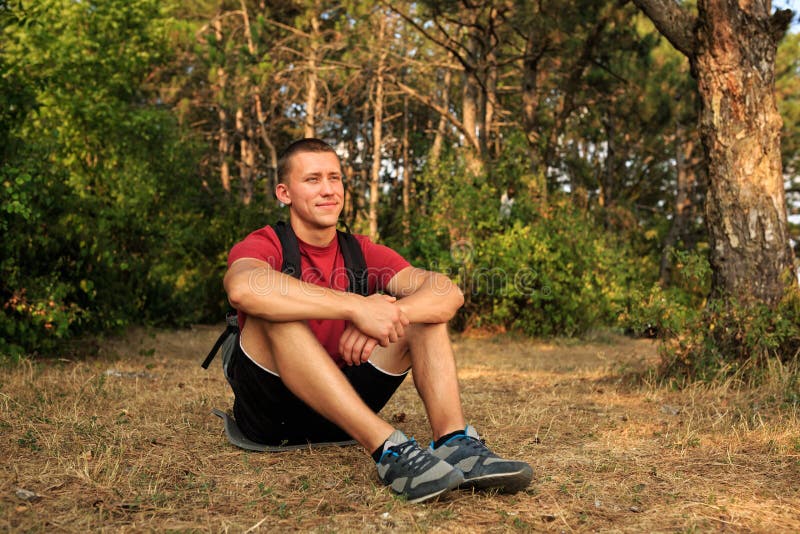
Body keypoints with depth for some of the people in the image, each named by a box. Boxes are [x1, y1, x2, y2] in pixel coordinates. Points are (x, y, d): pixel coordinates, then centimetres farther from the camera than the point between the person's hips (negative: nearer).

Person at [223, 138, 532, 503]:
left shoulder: (363, 253, 6)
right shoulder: (264, 246, -6)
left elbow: (449, 294, -11)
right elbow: (243, 288, -35)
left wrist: (388, 315, -32)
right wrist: (357, 307, -38)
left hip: (341, 412, 4)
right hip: (272, 413, -4)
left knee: (422, 311, -7)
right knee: (274, 311, -30)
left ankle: (455, 443, -30)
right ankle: (387, 448, -41)